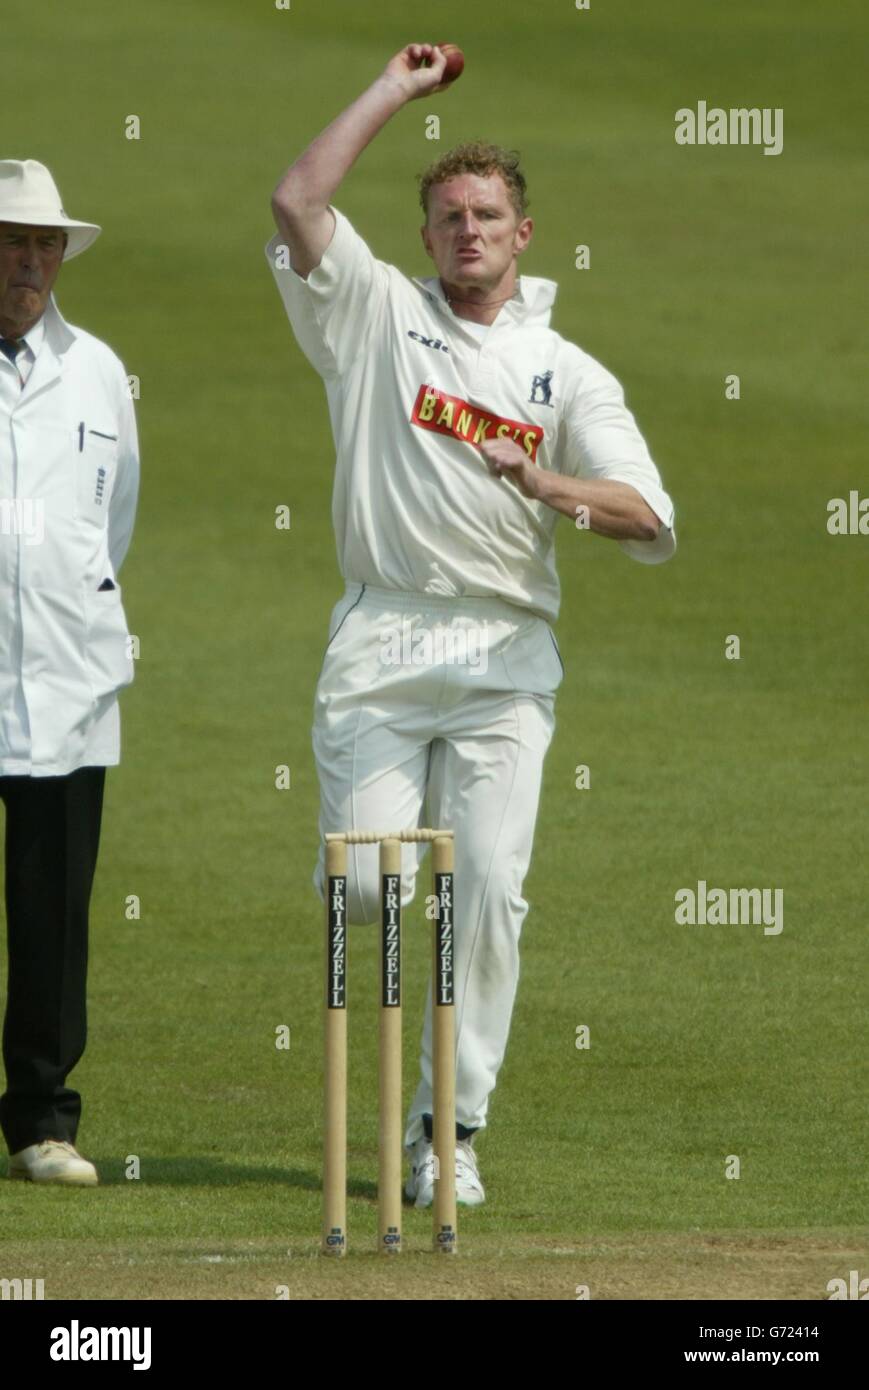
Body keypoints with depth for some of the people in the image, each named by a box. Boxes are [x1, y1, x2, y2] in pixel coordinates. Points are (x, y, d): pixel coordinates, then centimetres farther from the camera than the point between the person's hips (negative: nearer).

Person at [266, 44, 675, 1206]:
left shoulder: (568, 372, 12)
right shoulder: (378, 314, 12)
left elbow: (650, 520, 2)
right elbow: (299, 200, -4)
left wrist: (551, 487, -17)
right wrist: (397, 89, 2)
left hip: (505, 660, 0)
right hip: (381, 649, 0)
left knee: (489, 893, -9)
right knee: (363, 890, -10)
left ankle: (450, 1129, -3)